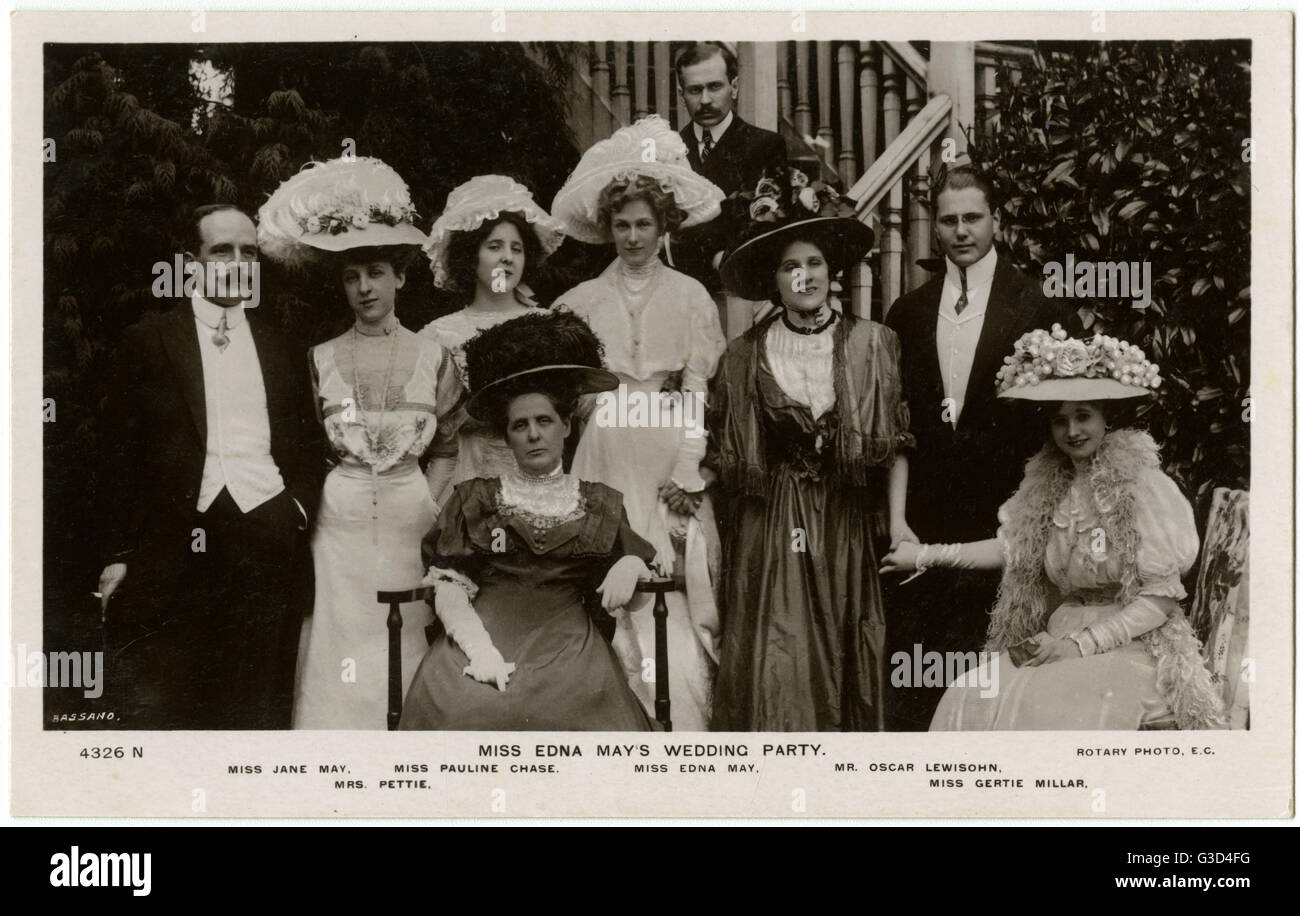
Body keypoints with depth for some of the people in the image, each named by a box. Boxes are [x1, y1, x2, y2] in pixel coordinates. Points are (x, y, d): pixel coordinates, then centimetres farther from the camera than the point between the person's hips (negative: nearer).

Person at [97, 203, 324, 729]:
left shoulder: (278, 347, 16)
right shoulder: (148, 342, 6)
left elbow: (307, 444, 20)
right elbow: (118, 453, 4)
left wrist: (300, 507, 3)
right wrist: (118, 553, -1)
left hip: (267, 543, 3)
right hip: (174, 549, -2)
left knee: (261, 709, 4)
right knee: (160, 708, -2)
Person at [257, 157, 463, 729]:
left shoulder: (432, 356, 7)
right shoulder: (321, 359, 8)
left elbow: (447, 448, 10)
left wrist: (427, 506, -2)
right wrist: (311, 504, -2)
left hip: (410, 522, 0)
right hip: (337, 524, 0)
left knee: (405, 657, -1)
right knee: (339, 662, -2)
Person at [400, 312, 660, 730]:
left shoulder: (600, 504, 21)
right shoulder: (474, 499, 16)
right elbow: (449, 590, 7)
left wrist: (630, 566, 2)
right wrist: (480, 649, -12)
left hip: (566, 641, 1)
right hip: (484, 634, -1)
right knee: (461, 705, -32)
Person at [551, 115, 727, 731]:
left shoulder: (691, 298, 6)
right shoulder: (580, 302, 9)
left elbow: (700, 395, 1)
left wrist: (685, 478, -6)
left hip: (669, 465, -1)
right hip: (602, 465, 1)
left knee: (672, 606, -5)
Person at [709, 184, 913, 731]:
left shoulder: (871, 345, 3)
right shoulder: (744, 357, 4)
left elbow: (896, 443, 1)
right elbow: (723, 457, 7)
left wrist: (898, 525, -5)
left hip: (846, 530, 0)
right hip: (769, 532, 0)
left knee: (844, 666, 4)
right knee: (772, 670, -4)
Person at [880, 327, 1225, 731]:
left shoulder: (1141, 484, -9)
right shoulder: (1047, 484, 10)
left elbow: (1162, 596, -11)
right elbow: (1011, 546, 22)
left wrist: (1083, 643, -16)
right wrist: (926, 555, 22)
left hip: (1129, 649, -5)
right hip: (1058, 640, 6)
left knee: (1046, 708, -33)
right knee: (967, 698, -19)